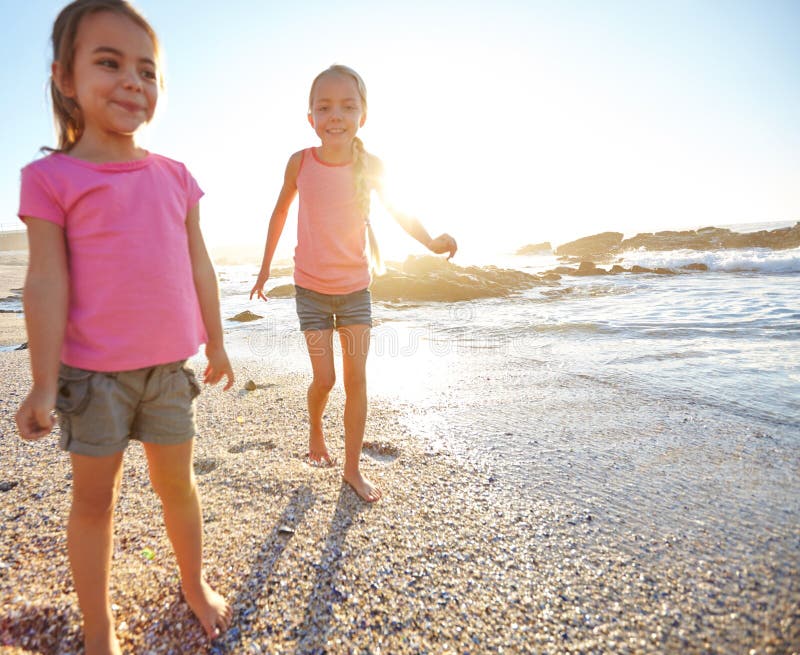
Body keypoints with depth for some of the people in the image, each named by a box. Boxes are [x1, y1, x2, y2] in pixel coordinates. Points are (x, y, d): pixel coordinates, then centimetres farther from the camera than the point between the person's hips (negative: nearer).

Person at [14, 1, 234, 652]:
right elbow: (47, 283, -8)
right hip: (94, 371, -2)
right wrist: (45, 382, -8)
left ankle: (196, 584, 39)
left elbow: (199, 268, 8)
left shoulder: (176, 176, 6)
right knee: (94, 498, 10)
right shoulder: (50, 177, -4)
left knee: (177, 483, 15)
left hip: (171, 363, 3)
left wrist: (215, 344, 12)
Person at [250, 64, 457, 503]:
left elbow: (396, 210, 2)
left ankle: (352, 468, 17)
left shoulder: (370, 166, -8)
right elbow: (280, 211, 6)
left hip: (356, 288, 1)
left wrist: (432, 243, -17)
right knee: (324, 379, -2)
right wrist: (265, 267, 11)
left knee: (357, 379, 1)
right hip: (311, 288, -1)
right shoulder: (300, 162, -8)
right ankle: (315, 427, 34)